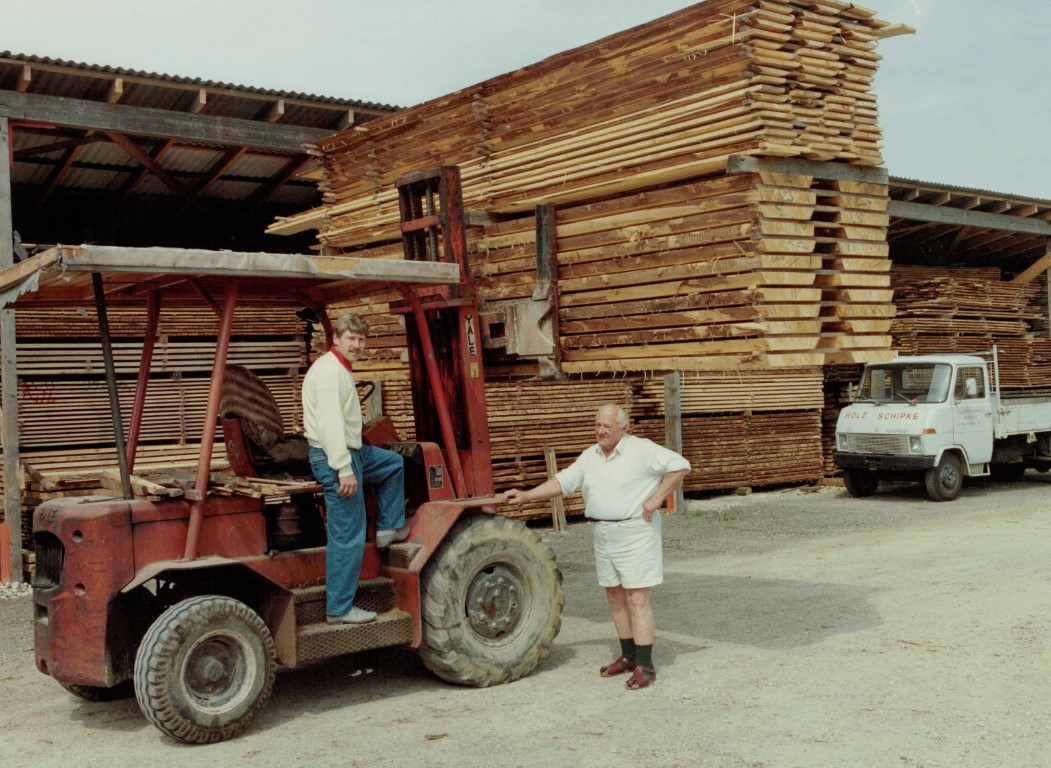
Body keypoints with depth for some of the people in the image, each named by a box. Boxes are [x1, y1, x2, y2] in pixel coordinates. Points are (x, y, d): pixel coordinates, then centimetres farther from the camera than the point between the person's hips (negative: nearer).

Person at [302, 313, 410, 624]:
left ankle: (388, 528, 30)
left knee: (394, 464, 28)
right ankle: (340, 609, 1)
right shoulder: (329, 371, -19)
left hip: (350, 451, 10)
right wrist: (345, 470, -30)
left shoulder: (340, 369, 15)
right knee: (348, 536, -6)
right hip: (335, 458, -10)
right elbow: (330, 423, -27)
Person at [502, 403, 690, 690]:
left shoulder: (641, 450, -11)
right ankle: (629, 657, 26)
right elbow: (562, 482, 11)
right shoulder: (591, 456, 9)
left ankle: (645, 666, -3)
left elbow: (679, 466, -13)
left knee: (637, 598, -8)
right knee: (615, 596, 13)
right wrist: (525, 496, 3)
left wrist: (656, 499, -16)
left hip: (635, 532, -7)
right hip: (604, 535, 7)